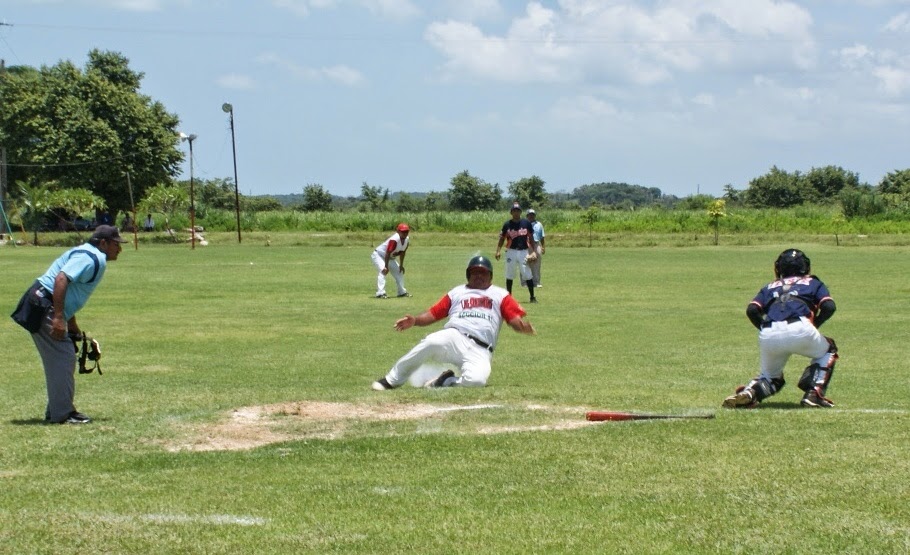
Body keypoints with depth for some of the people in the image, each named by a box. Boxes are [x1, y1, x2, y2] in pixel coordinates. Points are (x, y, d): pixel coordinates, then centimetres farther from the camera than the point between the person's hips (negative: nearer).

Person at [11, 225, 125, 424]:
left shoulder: (88, 256, 20)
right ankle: (62, 413, -6)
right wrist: (58, 317, -29)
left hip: (41, 307, 11)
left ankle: (56, 411, 23)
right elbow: (61, 279, -25)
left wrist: (73, 327, 29)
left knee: (58, 360, 16)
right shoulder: (93, 258, -13)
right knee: (63, 357, -9)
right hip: (44, 308, -11)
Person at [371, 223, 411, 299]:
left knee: (399, 271, 13)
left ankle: (402, 292, 27)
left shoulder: (407, 240, -7)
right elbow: (388, 253, -34)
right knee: (383, 271, -29)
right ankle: (380, 293, -34)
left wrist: (401, 265, 9)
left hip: (390, 258, 9)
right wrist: (386, 267, -34)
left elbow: (402, 253, 6)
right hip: (378, 255, -9)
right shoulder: (394, 240, -34)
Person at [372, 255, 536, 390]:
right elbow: (433, 313, 15)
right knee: (432, 342, -36)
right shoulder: (457, 293, 24)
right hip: (453, 337, 1)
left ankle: (447, 382, -3)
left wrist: (522, 326, -17)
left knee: (476, 380, -34)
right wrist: (415, 320, -6)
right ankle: (392, 380, -22)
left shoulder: (500, 295, 20)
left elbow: (515, 319, 8)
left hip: (479, 351, -1)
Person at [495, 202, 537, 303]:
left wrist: (534, 251, 1)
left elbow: (531, 238, 8)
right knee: (509, 275, 4)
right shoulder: (507, 224, 2)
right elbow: (502, 238, 5)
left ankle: (532, 297, 0)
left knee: (528, 275, -5)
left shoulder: (526, 223, 4)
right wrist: (498, 251, -6)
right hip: (511, 252, 0)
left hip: (523, 252, 0)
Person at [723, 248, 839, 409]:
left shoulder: (770, 287, 31)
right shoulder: (812, 283, 27)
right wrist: (814, 325, 24)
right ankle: (814, 393, 9)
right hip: (800, 330, -2)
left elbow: (752, 310, 14)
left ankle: (750, 392, -6)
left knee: (771, 376, 27)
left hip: (768, 336, 2)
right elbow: (829, 307, 9)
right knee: (828, 350, 29)